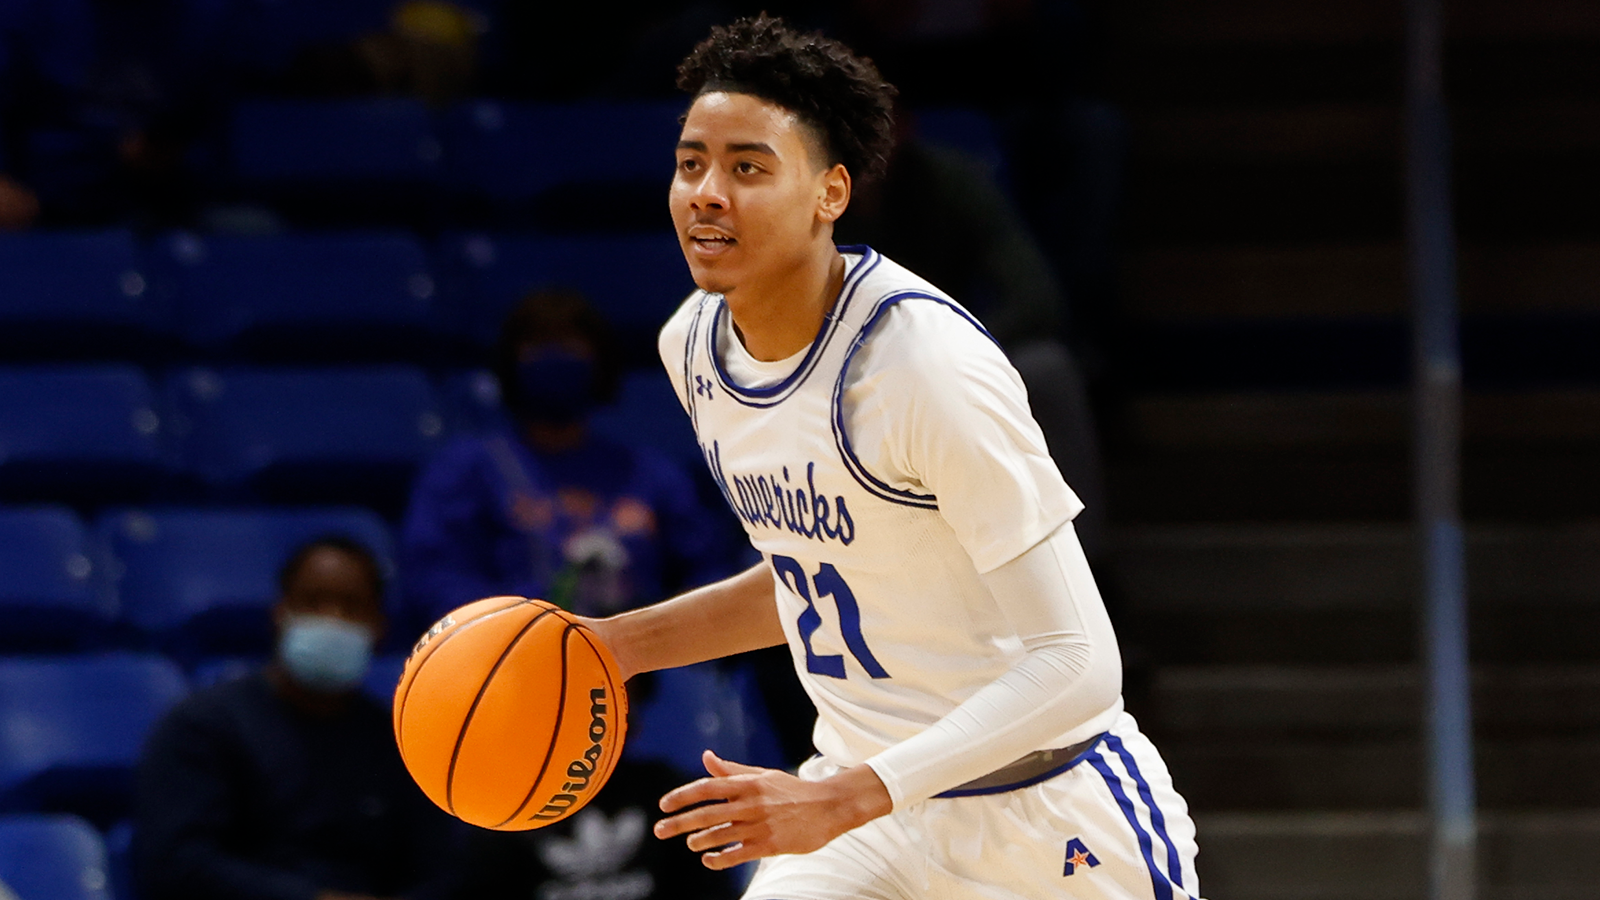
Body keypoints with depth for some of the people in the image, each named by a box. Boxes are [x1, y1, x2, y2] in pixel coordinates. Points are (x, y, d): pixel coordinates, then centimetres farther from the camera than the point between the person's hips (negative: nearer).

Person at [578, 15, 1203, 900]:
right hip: (868, 816, 6)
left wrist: (843, 801, -32)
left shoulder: (927, 362, -24)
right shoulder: (692, 343, 0)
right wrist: (621, 644, 6)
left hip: (1046, 821, -6)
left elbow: (1075, 665, -26)